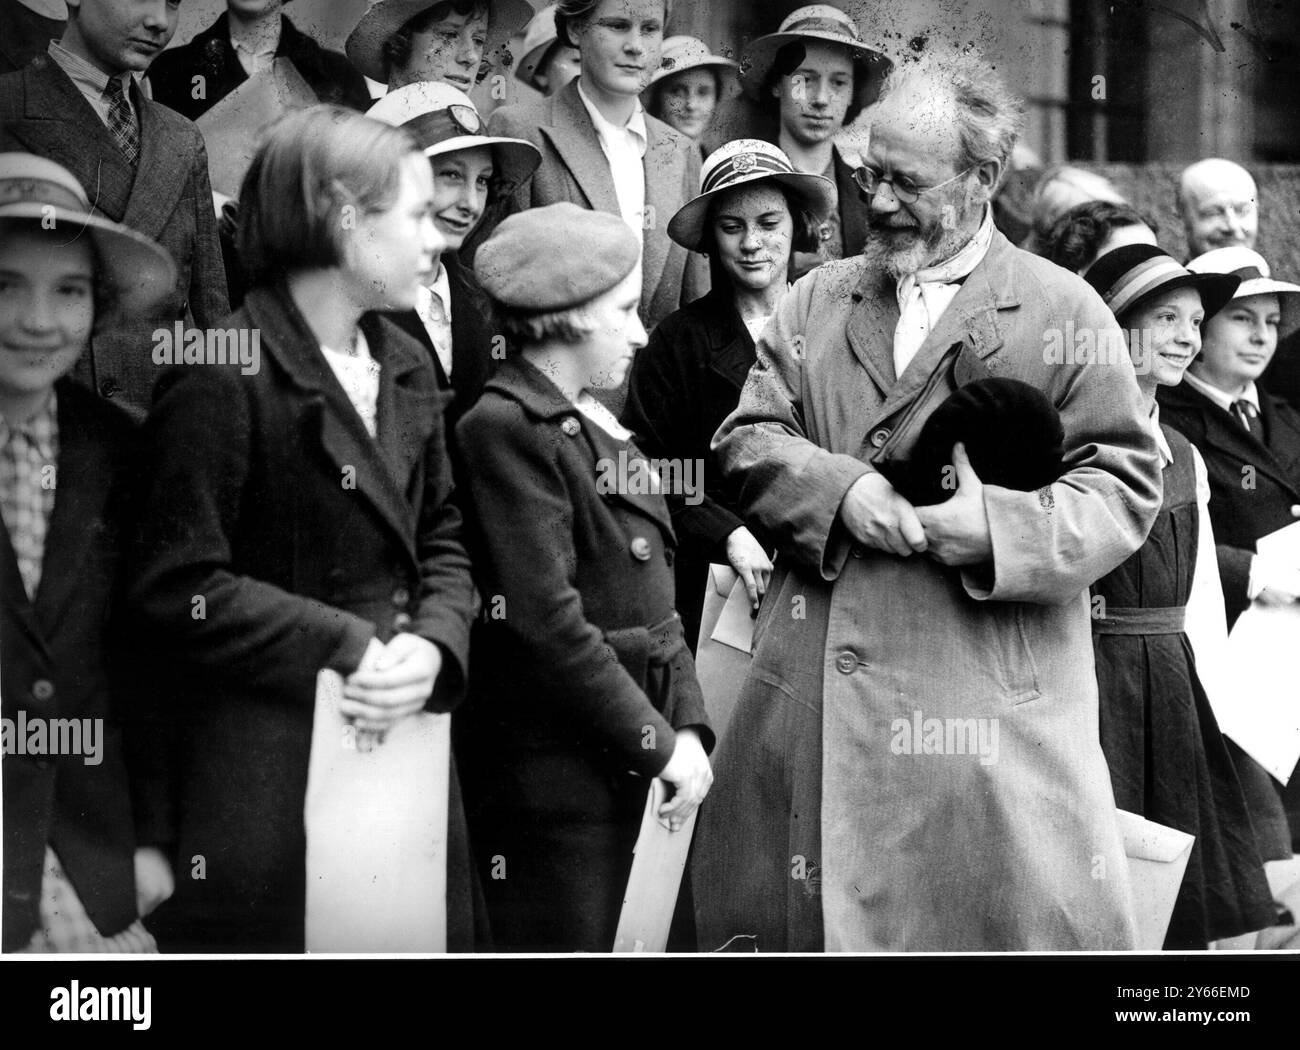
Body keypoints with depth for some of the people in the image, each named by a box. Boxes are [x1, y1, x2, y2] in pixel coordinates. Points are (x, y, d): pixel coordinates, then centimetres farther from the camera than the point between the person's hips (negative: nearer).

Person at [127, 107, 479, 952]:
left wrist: (433, 645, -7)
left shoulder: (405, 368, 13)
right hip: (272, 762, -7)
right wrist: (347, 648, -17)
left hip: (409, 746, 7)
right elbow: (178, 587, -15)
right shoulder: (225, 376, -13)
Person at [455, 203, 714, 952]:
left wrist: (688, 728, 4)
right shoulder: (505, 427, -12)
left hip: (623, 770, 9)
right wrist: (657, 743, -15)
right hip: (555, 771, -8)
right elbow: (546, 621, -18)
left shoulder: (598, 426, 16)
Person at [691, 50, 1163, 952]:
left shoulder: (1060, 310, 3)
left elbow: (1125, 483, -2)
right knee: (787, 913, 8)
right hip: (813, 700, 4)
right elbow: (749, 440, 9)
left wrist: (995, 523, -18)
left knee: (1018, 918, -2)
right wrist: (841, 489, -11)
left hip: (988, 700, -4)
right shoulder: (819, 300, 15)